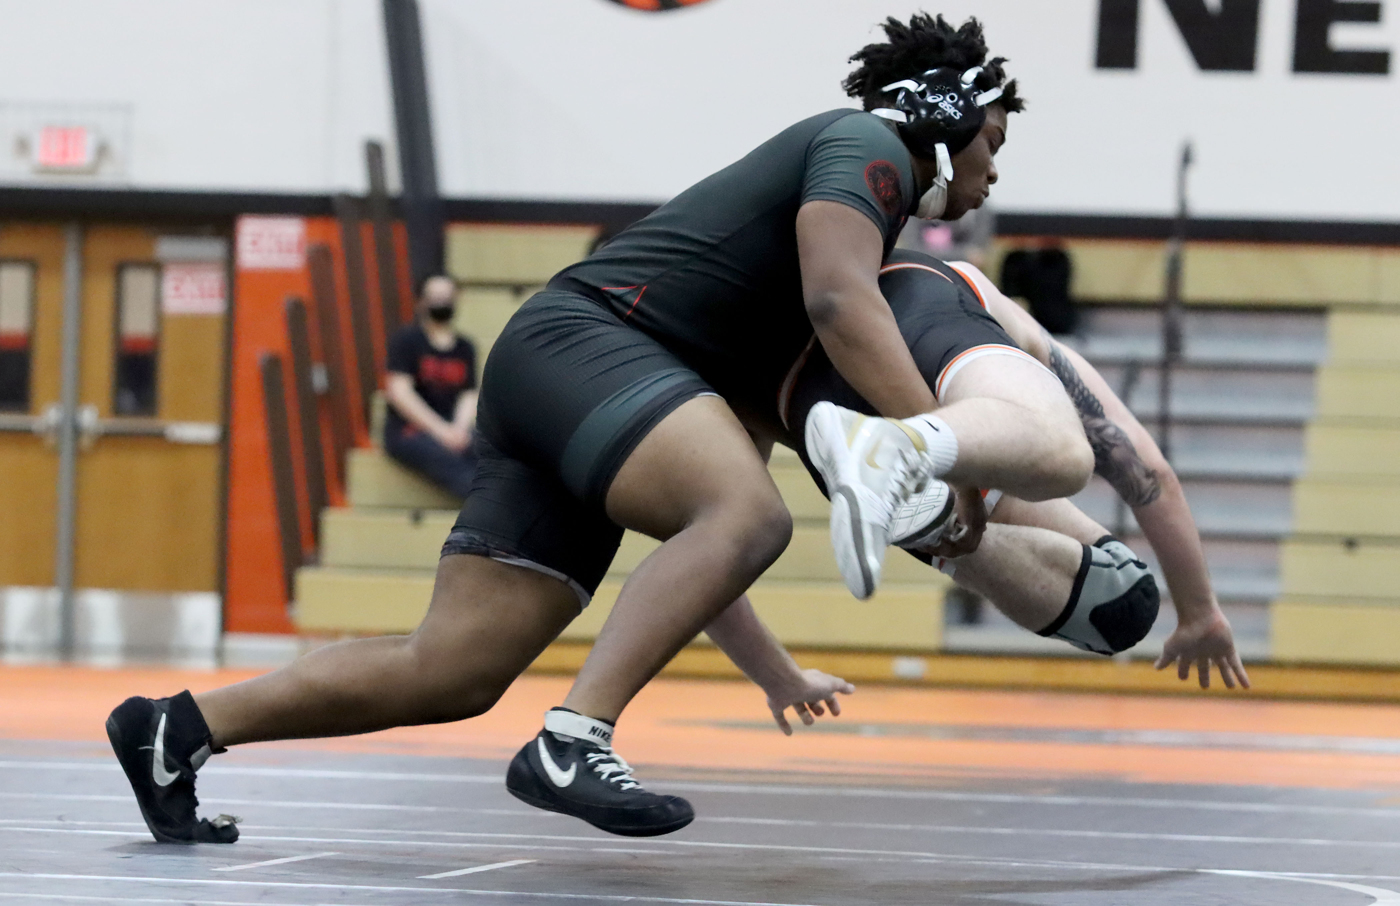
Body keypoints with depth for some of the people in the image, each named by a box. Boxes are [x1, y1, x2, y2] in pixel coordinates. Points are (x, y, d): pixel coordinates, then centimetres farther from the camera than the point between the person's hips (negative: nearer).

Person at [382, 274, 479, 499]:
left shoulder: (465, 348, 16)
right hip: (409, 431, -5)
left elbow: (469, 396, 8)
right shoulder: (406, 339, 1)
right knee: (449, 463, -36)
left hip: (453, 431, 5)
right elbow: (399, 392, -9)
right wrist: (441, 430, -16)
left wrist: (460, 428, -15)